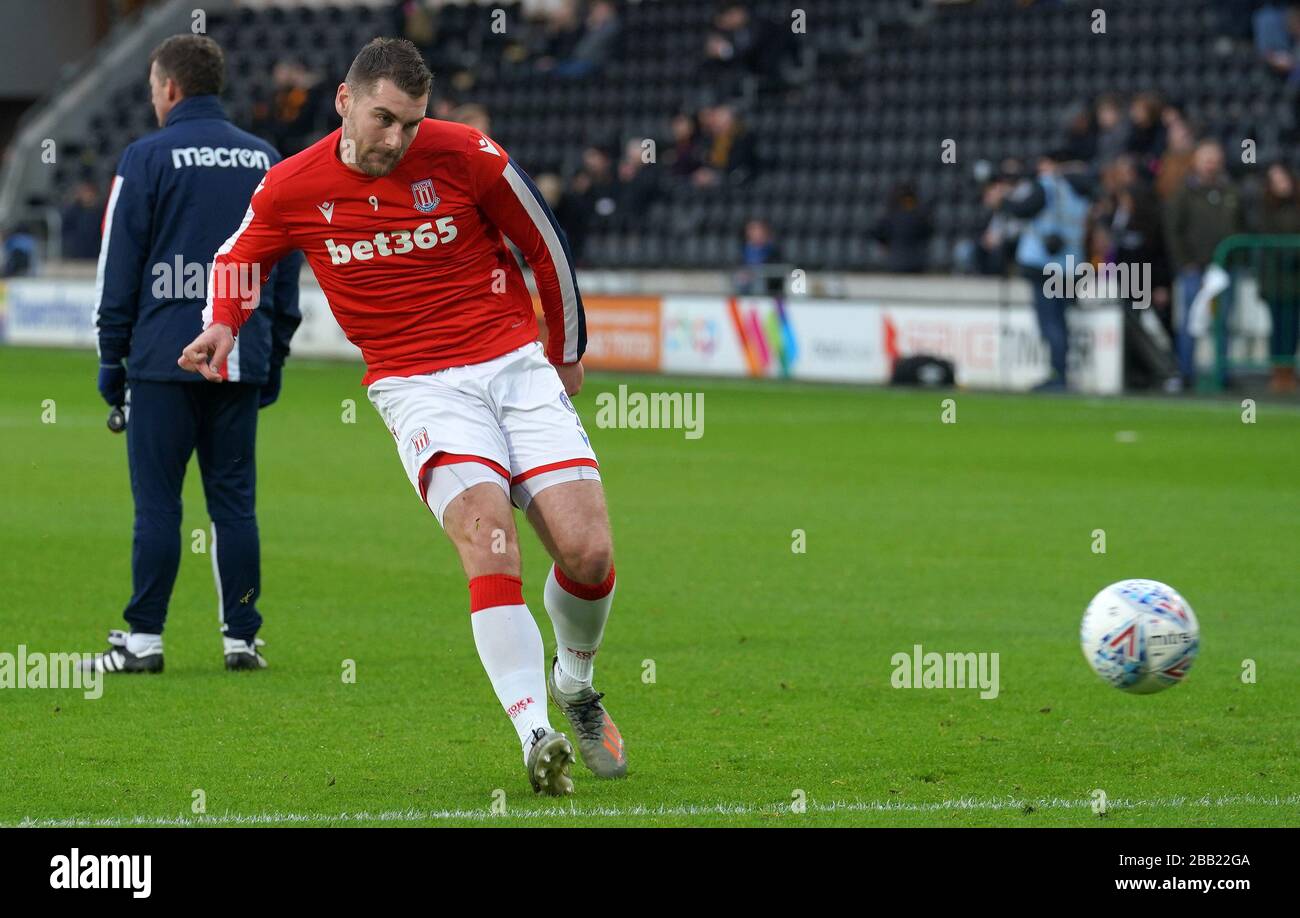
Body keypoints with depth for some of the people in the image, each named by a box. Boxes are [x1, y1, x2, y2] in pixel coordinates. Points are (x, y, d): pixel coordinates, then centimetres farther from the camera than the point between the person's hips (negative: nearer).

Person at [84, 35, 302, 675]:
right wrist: (275, 356, 19)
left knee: (157, 502, -1)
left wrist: (111, 357, 4)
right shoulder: (267, 161, 11)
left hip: (164, 356, -4)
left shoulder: (147, 159, -4)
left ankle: (144, 638, -1)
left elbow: (119, 265, -3)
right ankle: (242, 638, 7)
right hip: (241, 357, 4)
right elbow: (288, 265, 14)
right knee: (234, 501, 7)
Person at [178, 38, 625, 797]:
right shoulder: (292, 188, -3)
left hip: (516, 364, 1)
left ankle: (575, 682, 23)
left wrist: (566, 355, 19)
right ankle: (536, 737, -33)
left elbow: (547, 246, 9)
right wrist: (223, 327, -2)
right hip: (418, 387, -1)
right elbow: (237, 259, 19)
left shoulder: (467, 156, -6)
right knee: (489, 538, -28)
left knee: (589, 554, -11)